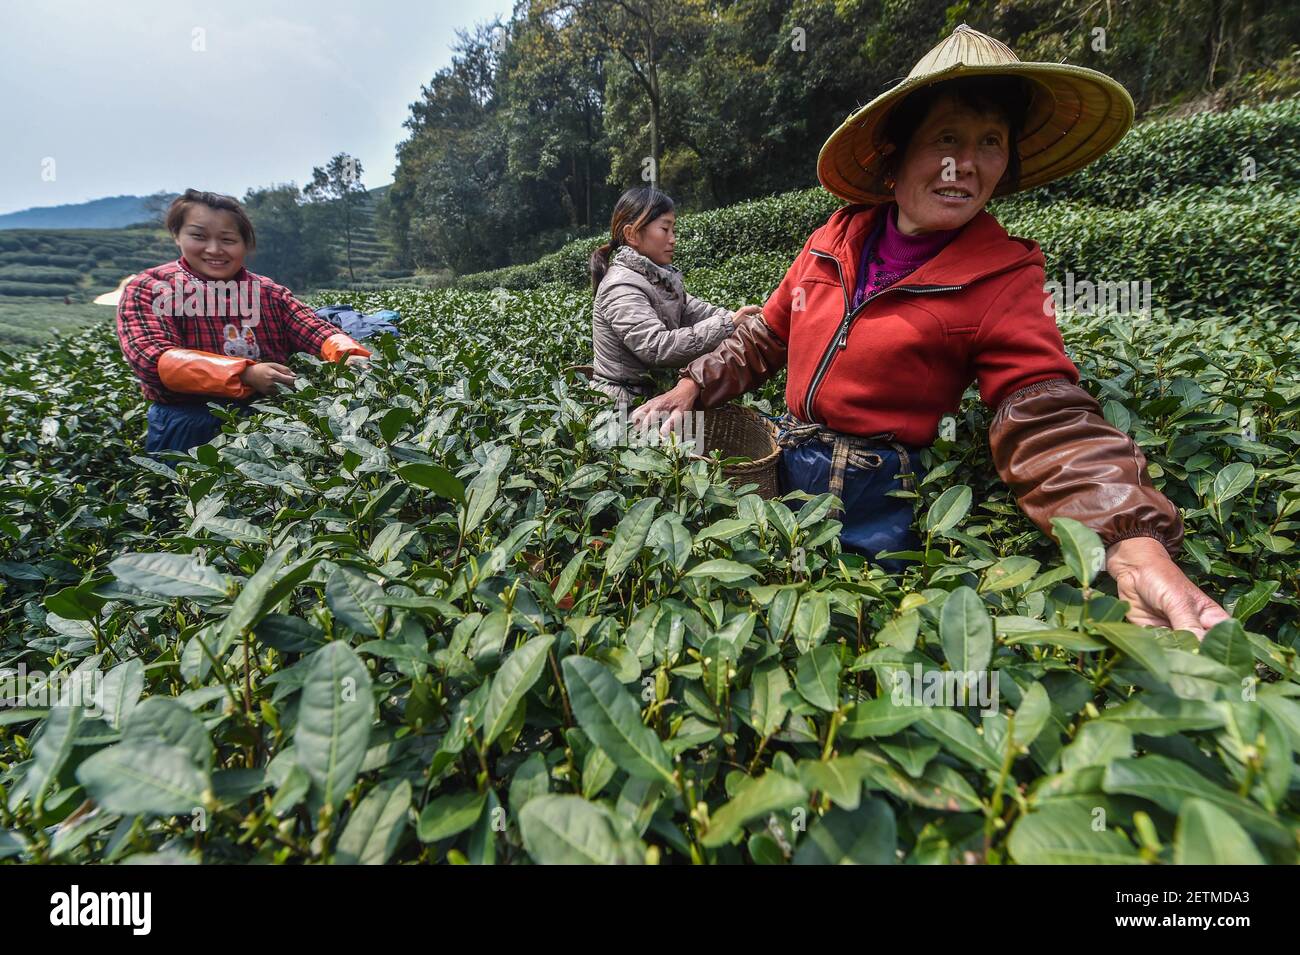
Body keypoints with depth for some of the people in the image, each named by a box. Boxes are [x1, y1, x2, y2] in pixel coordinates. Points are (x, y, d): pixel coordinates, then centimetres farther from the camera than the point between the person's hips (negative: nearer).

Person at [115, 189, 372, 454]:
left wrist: (349, 355, -26)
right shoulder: (149, 289, 2)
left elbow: (316, 331, -2)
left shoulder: (269, 292, 13)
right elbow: (153, 360, -13)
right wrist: (245, 374, -27)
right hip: (189, 426, -4)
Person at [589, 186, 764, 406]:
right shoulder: (621, 289, -17)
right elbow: (657, 348, -27)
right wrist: (727, 326, -28)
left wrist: (739, 319, -14)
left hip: (649, 397, 8)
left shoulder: (658, 277, 11)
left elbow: (695, 310, 2)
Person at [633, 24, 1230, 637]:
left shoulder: (1002, 281, -12)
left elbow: (1049, 424, -21)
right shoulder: (835, 241, -1)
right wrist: (693, 387, 1)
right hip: (783, 467, 4)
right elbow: (766, 338, 10)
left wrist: (1134, 543, -36)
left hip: (879, 501, -3)